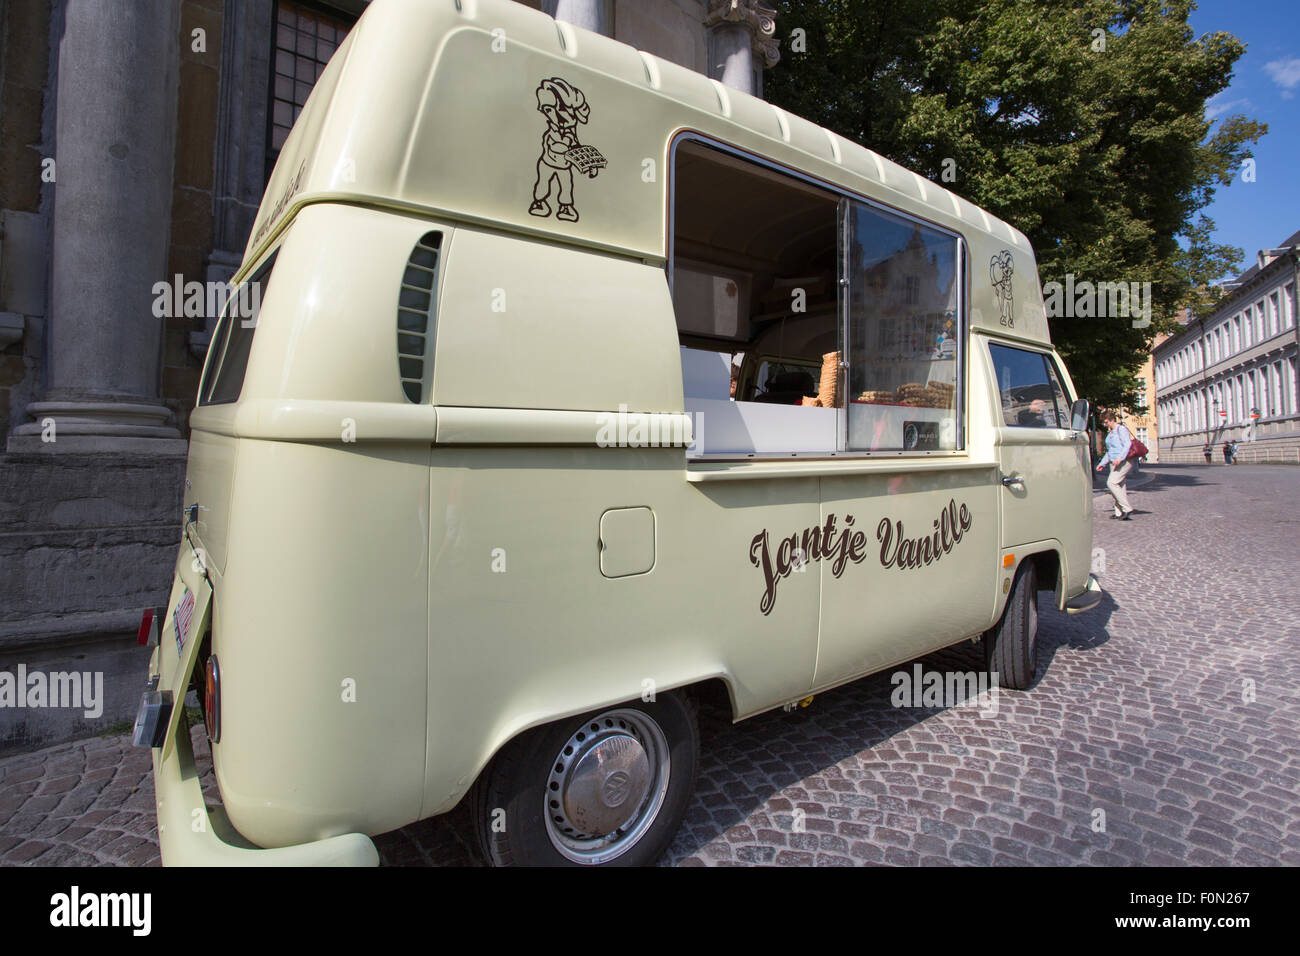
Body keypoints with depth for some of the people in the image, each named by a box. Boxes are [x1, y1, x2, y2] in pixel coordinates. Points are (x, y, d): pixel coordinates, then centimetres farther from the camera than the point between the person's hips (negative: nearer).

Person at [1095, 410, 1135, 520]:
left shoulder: (1121, 429, -6)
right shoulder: (1109, 433, 20)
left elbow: (1128, 445, -18)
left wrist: (1120, 458, -31)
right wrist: (1102, 463, 25)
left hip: (1124, 462, -9)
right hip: (1115, 463, 9)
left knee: (1111, 483, -19)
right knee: (1119, 486, 6)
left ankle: (1127, 508, -16)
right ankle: (1119, 512, 6)